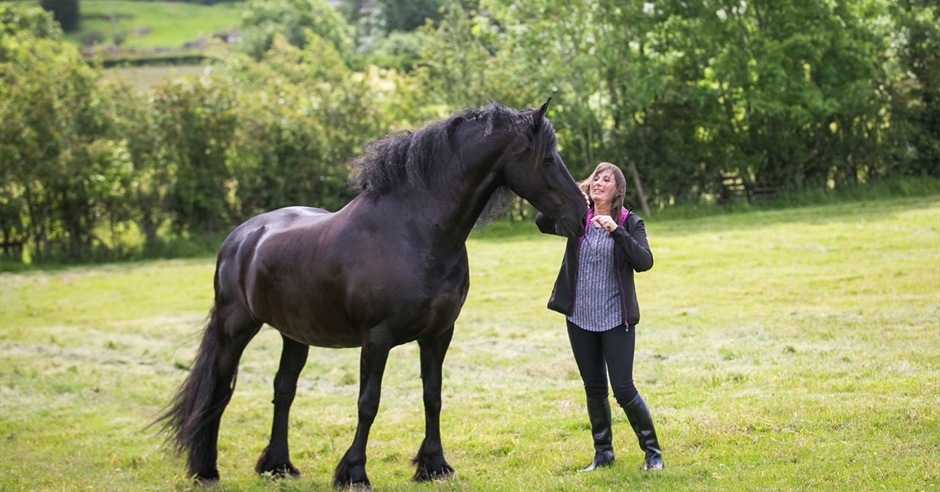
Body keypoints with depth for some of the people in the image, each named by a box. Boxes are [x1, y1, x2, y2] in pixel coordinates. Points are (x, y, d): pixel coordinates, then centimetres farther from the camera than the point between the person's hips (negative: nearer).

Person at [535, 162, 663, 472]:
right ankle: (603, 453, 25)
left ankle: (652, 451, 10)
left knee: (623, 390, -6)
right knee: (594, 390, 11)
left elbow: (644, 261, -19)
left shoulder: (630, 223, -4)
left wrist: (616, 231, -29)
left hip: (616, 319, -3)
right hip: (580, 319, 3)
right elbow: (542, 223, -13)